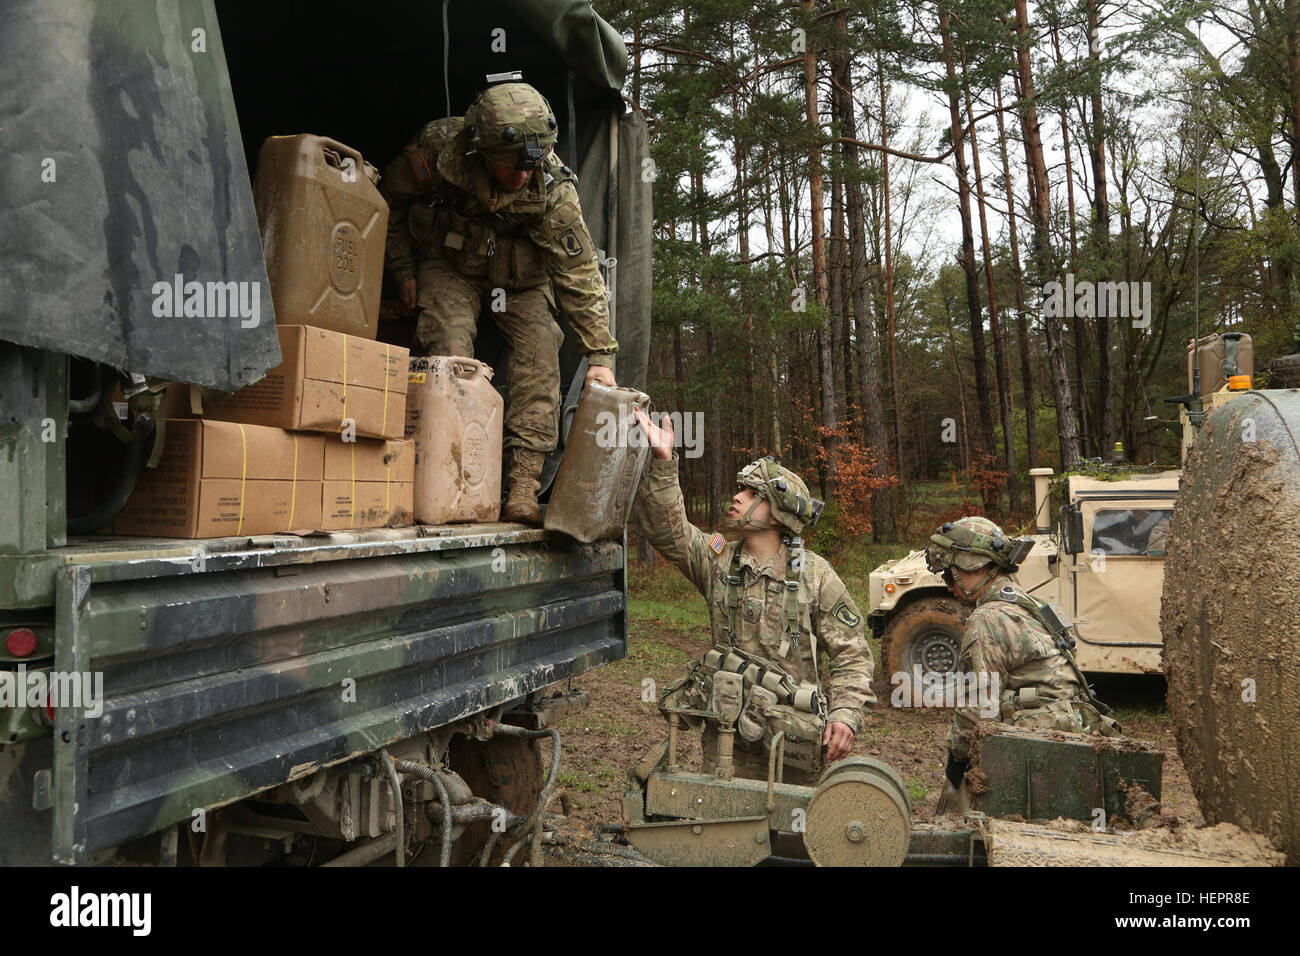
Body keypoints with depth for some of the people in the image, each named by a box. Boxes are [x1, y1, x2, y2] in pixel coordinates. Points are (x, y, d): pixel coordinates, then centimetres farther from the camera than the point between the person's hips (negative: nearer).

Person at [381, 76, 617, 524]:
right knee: (451, 347, -25)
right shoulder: (439, 147, -28)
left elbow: (580, 272, -23)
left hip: (520, 274, 1)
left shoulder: (552, 187, -29)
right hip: (449, 265, 0)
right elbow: (392, 200, -7)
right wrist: (404, 270, -5)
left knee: (540, 346, -21)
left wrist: (600, 354, -24)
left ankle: (523, 490, -23)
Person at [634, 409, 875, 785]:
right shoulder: (718, 559, 2)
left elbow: (851, 654, -1)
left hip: (795, 741, -1)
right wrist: (662, 462, -21)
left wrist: (845, 715, -14)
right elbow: (668, 529, -11)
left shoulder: (816, 575, -3)